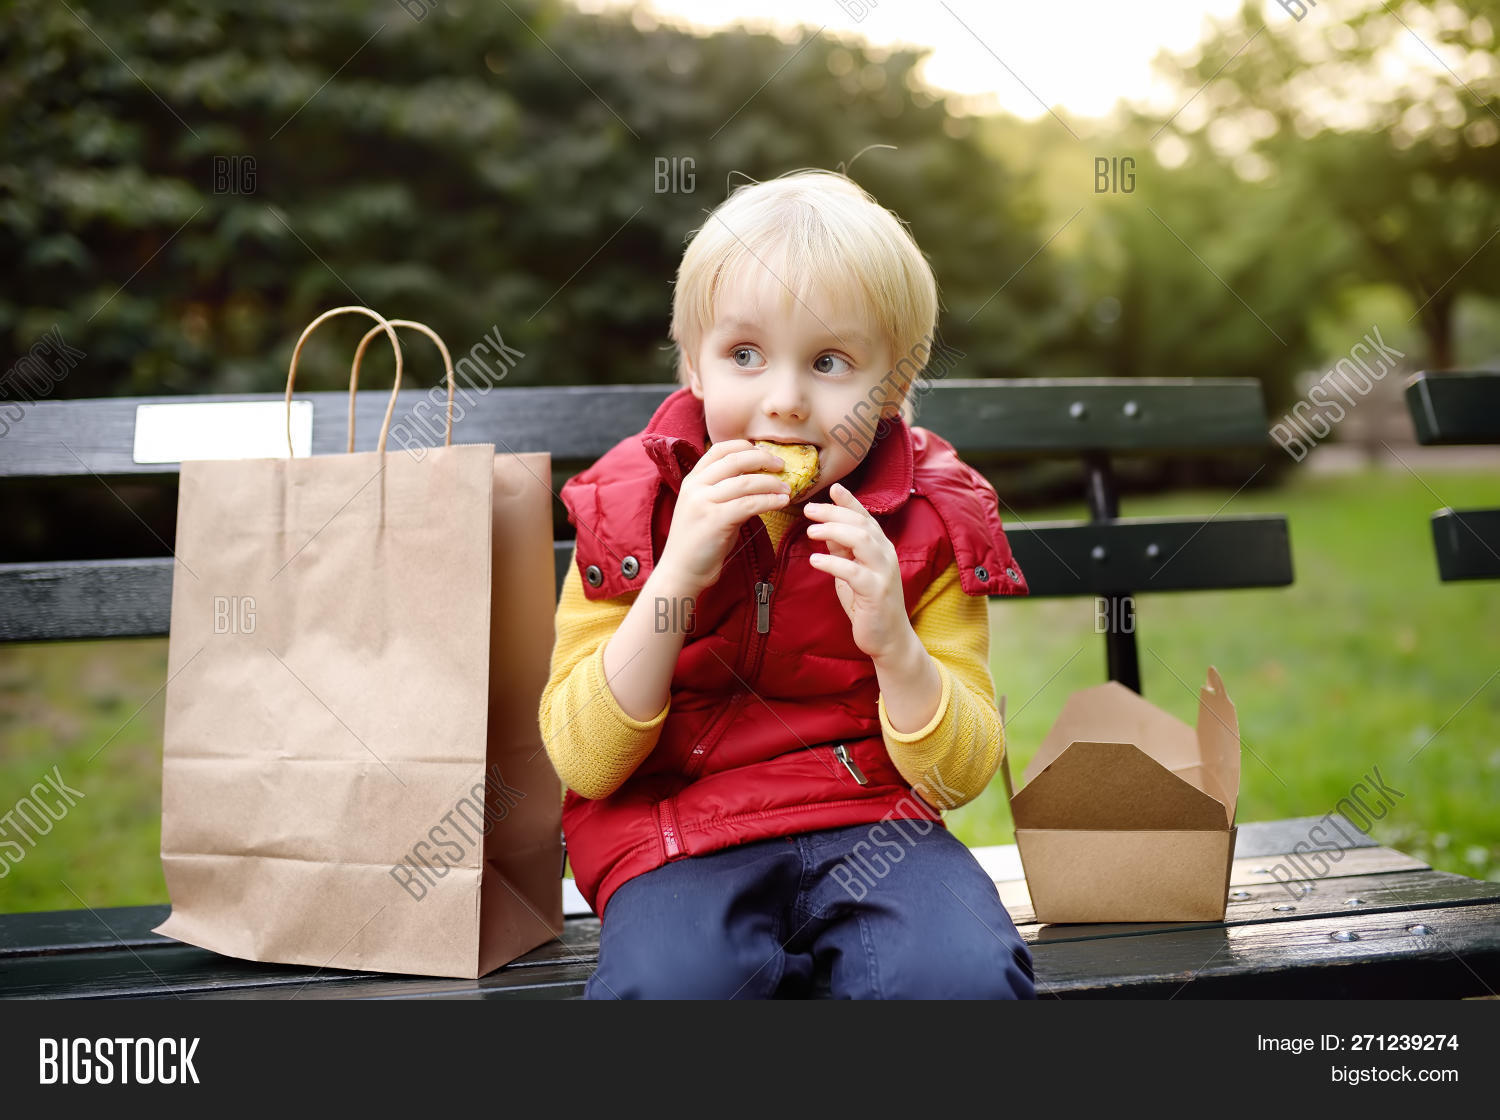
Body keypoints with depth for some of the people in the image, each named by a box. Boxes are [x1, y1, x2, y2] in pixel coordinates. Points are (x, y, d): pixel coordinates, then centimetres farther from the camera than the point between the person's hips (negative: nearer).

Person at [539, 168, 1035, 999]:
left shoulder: (929, 525, 0)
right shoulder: (632, 510, -2)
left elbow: (961, 777, 0)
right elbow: (583, 766, -8)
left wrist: (892, 642, -20)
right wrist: (677, 573, -20)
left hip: (871, 817, 2)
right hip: (676, 832, -1)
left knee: (964, 974, -28)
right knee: (671, 982, -32)